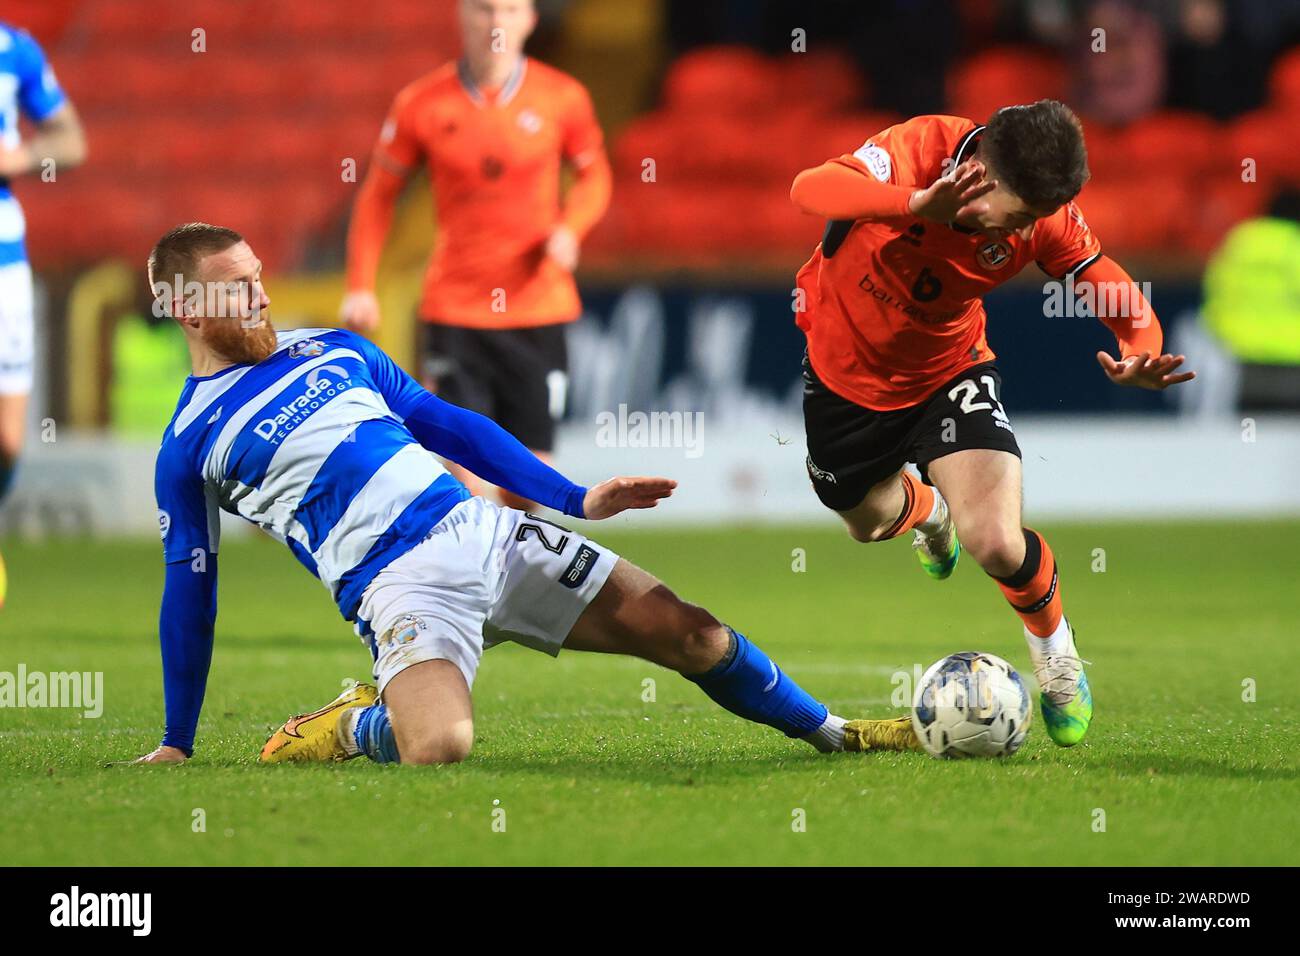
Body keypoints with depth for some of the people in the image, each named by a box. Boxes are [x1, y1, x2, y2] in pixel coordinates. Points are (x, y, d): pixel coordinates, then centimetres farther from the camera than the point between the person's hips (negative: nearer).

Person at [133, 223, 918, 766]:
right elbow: (189, 594, 8)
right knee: (438, 744, -37)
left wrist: (575, 498, 16)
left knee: (692, 636, 0)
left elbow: (448, 425, 21)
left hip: (483, 528, 5)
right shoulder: (190, 446, 2)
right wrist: (176, 744, 11)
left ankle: (835, 733, 19)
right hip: (398, 581, -5)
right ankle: (347, 727, -5)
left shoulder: (333, 349, 16)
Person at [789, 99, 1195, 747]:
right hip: (845, 366, 0)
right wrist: (919, 204, -65)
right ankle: (930, 510, 65)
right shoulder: (919, 150, -33)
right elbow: (810, 189, -49)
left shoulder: (1044, 219, -24)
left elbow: (1124, 302, -17)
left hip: (947, 369, 0)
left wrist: (1141, 354, -42)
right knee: (868, 521, 25)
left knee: (996, 543, -21)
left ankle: (1051, 643, 14)